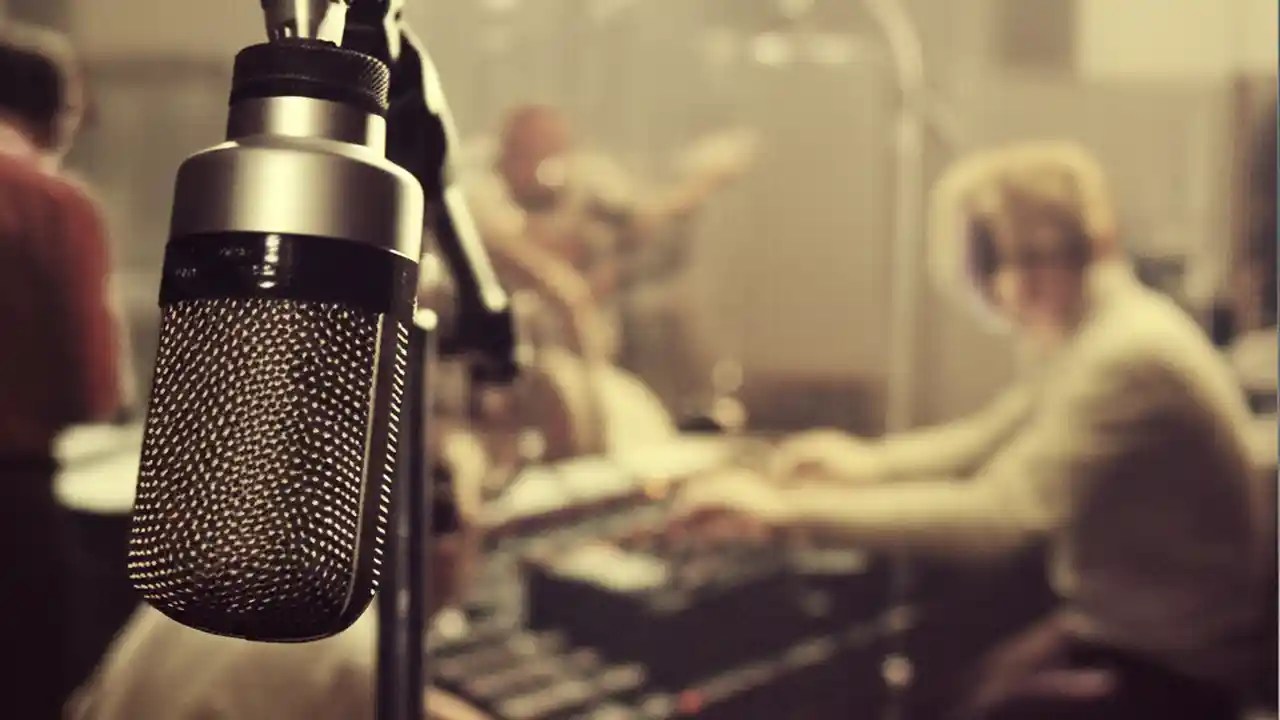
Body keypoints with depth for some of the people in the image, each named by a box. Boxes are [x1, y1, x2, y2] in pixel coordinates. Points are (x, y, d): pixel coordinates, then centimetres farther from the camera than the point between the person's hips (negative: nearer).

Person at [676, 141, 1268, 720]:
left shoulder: (1129, 357, -28)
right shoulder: (1093, 331, 3)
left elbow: (994, 515, -34)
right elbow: (996, 437, 18)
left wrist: (791, 508, -31)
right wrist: (873, 462, 3)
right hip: (1109, 631, 9)